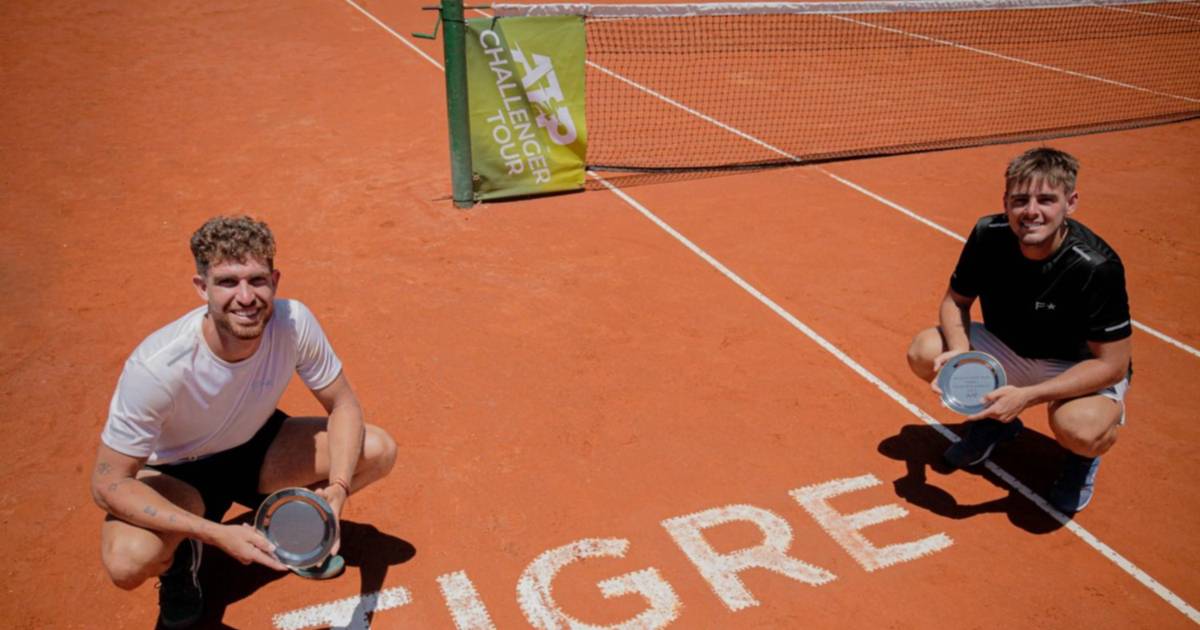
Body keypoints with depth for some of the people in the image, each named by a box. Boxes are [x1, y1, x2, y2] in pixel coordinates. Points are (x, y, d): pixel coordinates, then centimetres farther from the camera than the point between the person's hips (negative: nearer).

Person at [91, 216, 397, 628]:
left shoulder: (294, 322, -25)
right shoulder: (157, 368, -34)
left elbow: (342, 405, -13)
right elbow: (108, 483, -27)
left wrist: (337, 489, -32)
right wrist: (218, 535, -38)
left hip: (254, 445, 4)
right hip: (173, 472, -3)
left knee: (378, 451, -15)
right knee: (129, 561, -34)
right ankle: (180, 556, 4)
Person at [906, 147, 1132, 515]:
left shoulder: (1096, 267, -31)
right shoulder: (988, 235, -19)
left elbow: (1111, 364, -26)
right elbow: (956, 301, -4)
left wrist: (1027, 395, -37)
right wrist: (959, 350, -27)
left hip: (1082, 368, -5)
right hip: (1010, 351, 5)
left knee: (1079, 430, -38)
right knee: (924, 351, -18)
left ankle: (1083, 455, 4)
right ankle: (994, 420, 11)